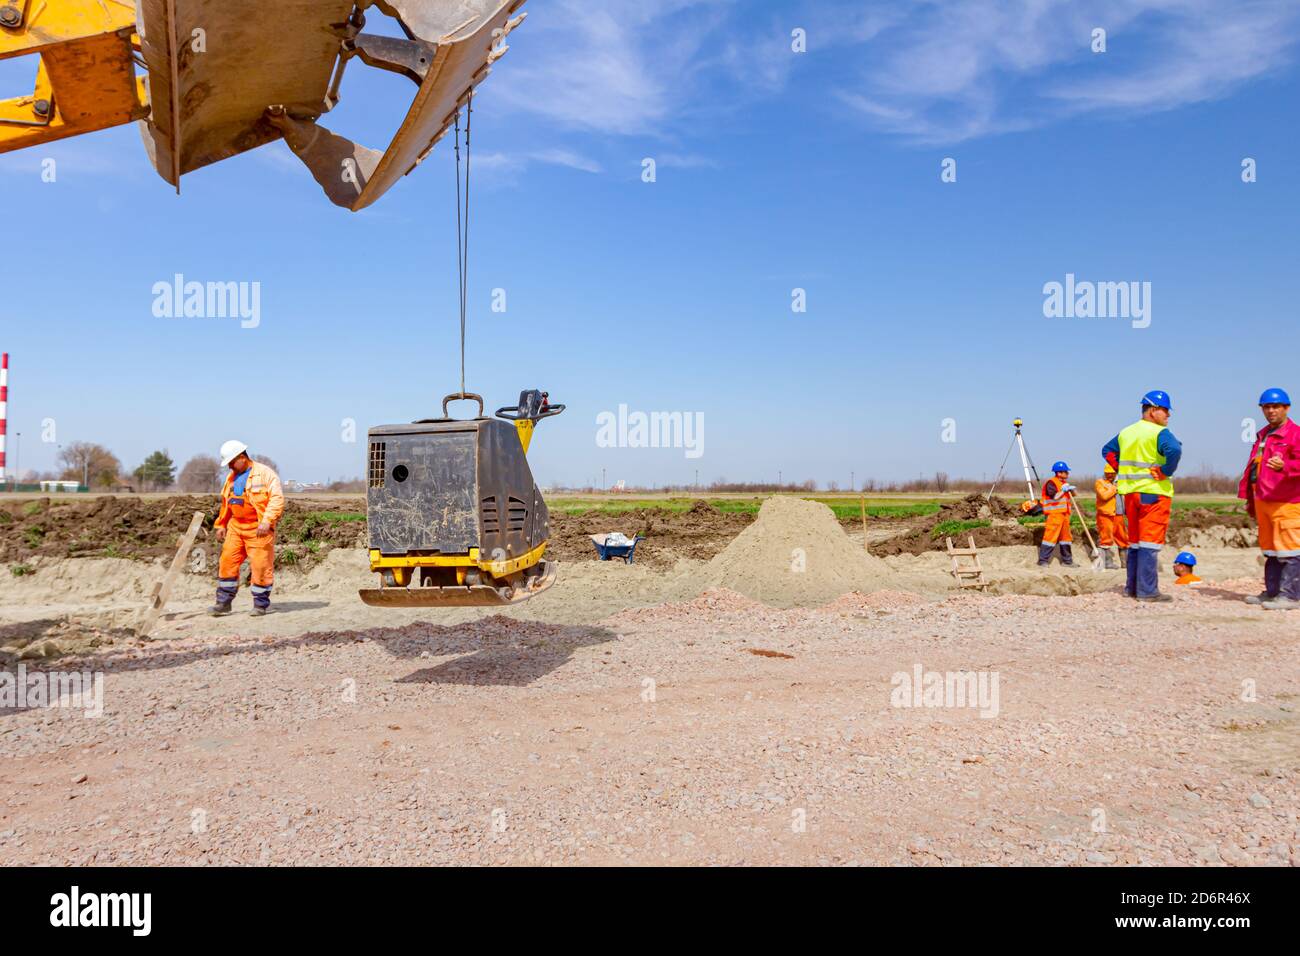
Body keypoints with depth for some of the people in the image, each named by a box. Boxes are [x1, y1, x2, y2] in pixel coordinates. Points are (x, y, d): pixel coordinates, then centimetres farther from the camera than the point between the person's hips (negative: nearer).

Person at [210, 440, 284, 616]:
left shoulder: (264, 473, -7)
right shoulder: (232, 477, 17)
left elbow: (277, 498, -16)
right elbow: (225, 503, 26)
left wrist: (267, 521, -25)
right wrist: (221, 525, 19)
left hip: (258, 529, -7)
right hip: (235, 527, 7)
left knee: (261, 565, -4)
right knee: (227, 562, 4)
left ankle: (261, 605, 7)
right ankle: (223, 603, 12)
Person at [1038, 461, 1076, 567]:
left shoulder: (1064, 483, 18)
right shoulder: (1051, 483, -10)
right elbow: (1054, 497, -21)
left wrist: (1071, 489, -1)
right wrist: (1063, 490, -15)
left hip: (1064, 514, 9)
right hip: (1054, 514, -9)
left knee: (1065, 537, 14)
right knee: (1051, 537, -11)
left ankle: (1067, 560, 22)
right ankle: (1043, 561, -9)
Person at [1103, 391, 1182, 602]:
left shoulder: (1126, 432, 12)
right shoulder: (1160, 433, -12)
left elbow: (1107, 450, 23)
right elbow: (1174, 450, -31)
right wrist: (1166, 472, -17)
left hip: (1131, 492, 7)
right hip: (1155, 493, -7)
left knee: (1135, 542, 14)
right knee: (1150, 541, -4)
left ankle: (1132, 587, 19)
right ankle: (1147, 591, -4)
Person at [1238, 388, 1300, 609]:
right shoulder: (1262, 435, 21)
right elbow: (1252, 468, 24)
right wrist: (1250, 499, 23)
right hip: (1262, 501, 9)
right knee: (1270, 549, 13)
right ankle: (1272, 591, 21)